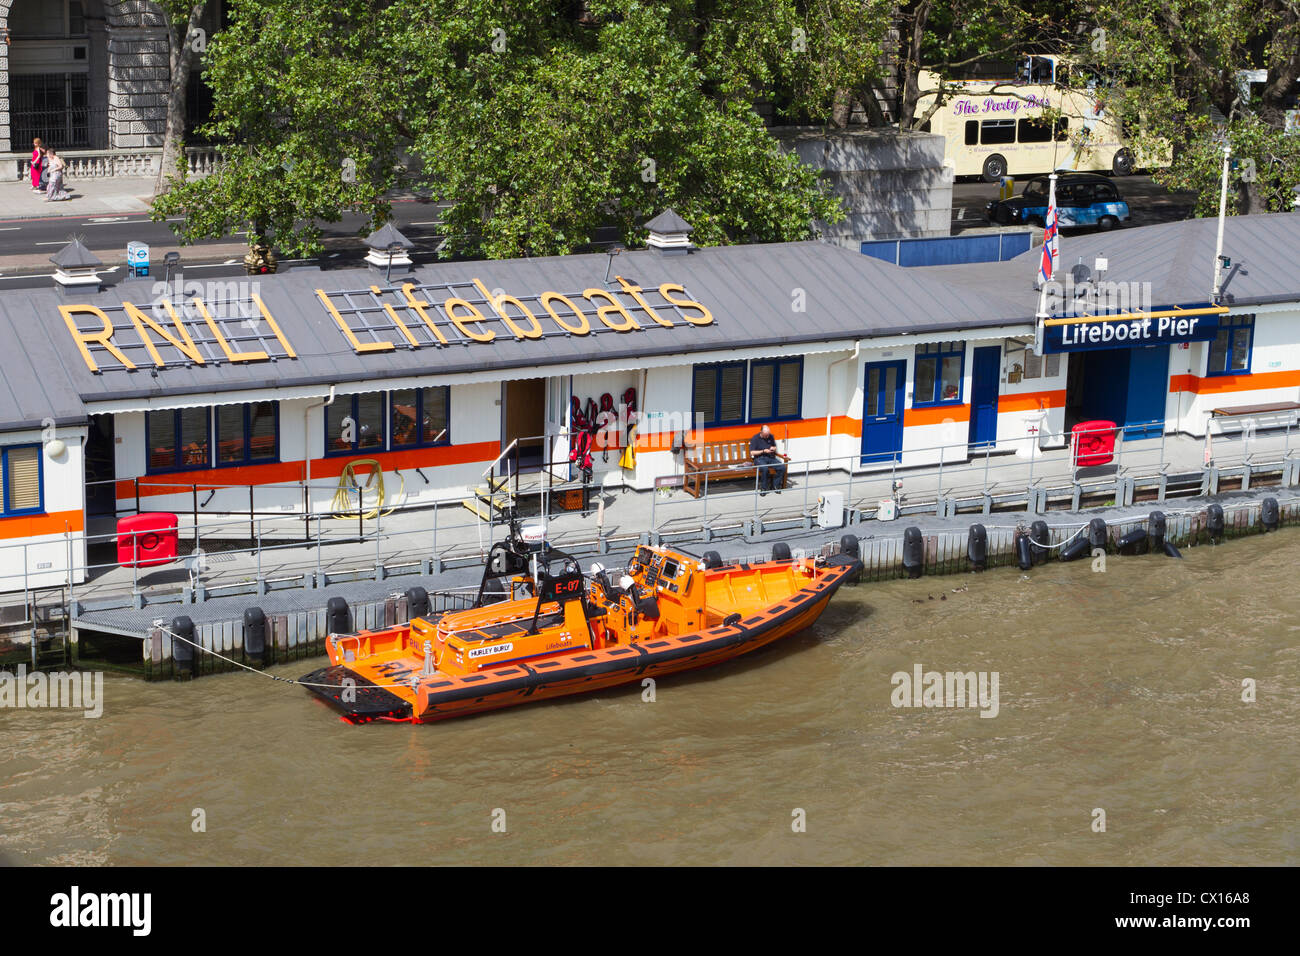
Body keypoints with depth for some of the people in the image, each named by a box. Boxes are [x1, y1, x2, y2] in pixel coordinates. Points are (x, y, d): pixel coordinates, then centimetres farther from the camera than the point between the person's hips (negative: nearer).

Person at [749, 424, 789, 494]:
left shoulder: (771, 437, 12)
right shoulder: (755, 439, -2)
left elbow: (775, 447, 25)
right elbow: (752, 453, -7)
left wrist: (774, 448, 0)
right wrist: (763, 451, -15)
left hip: (771, 458, 5)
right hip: (760, 458, -5)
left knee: (782, 467, -22)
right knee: (765, 468, -39)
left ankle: (775, 486, -10)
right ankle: (763, 488, -23)